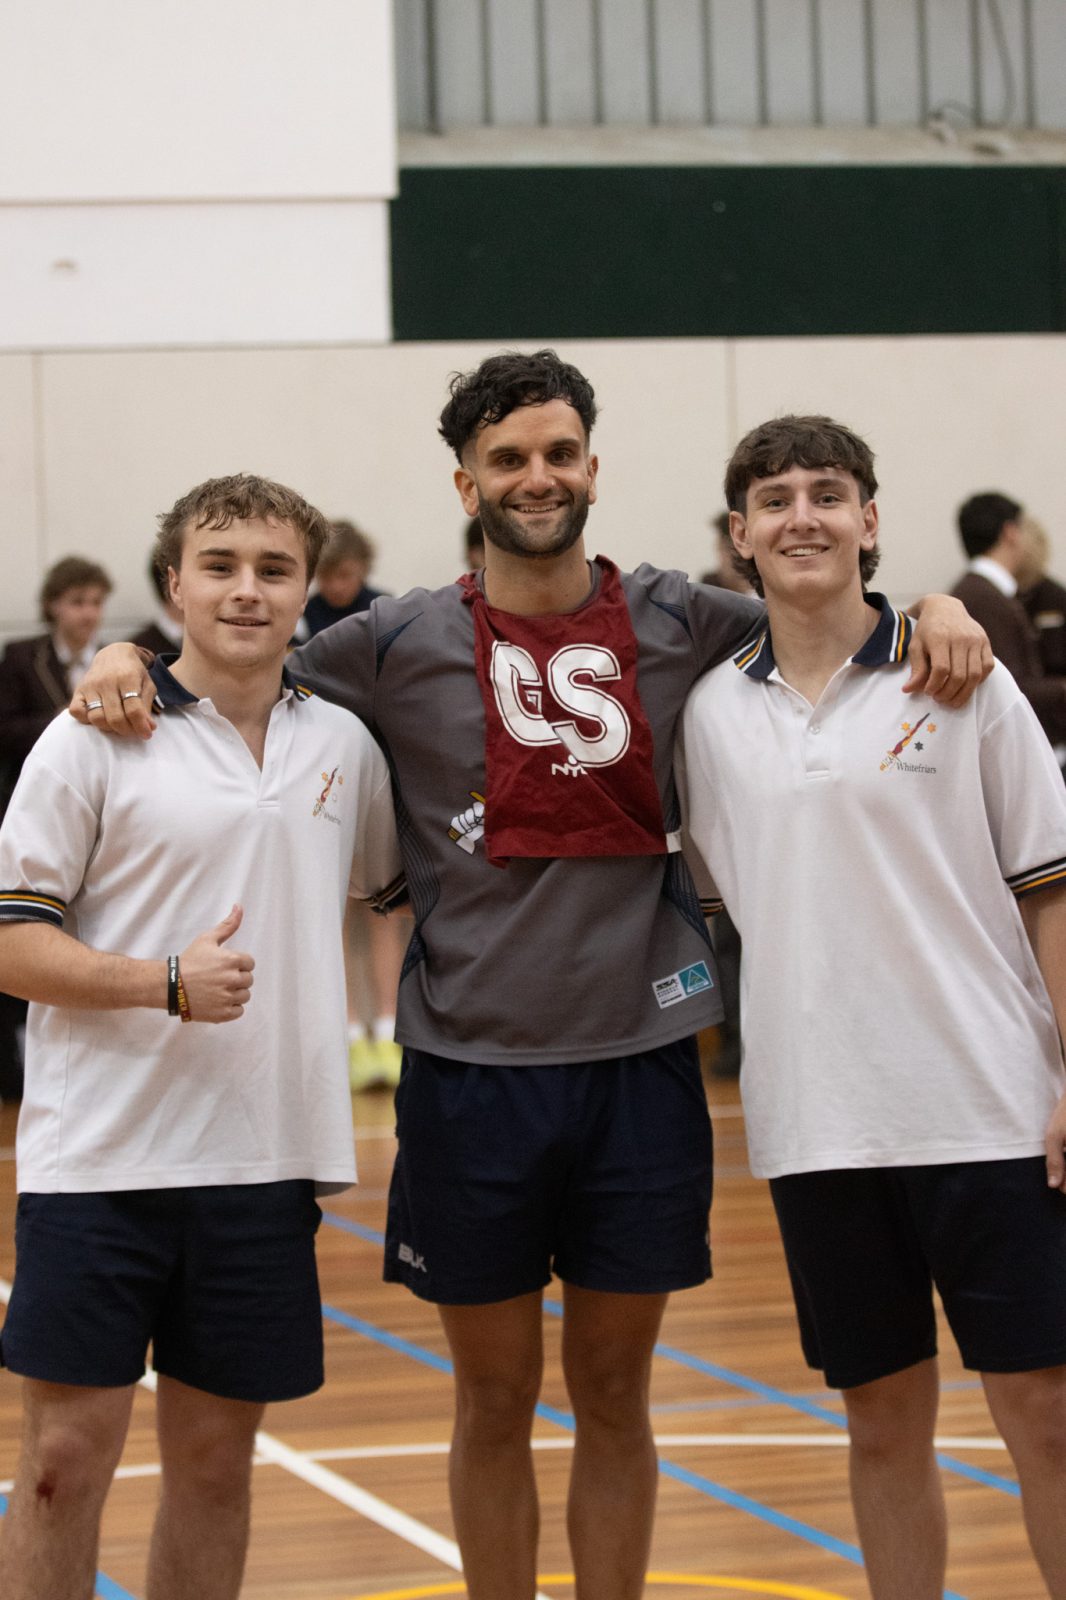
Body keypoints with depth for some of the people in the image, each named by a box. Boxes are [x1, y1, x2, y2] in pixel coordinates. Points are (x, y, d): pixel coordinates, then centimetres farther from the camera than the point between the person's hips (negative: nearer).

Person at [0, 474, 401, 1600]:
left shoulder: (343, 746, 10)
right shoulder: (94, 741, -3)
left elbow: (390, 884, 26)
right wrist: (168, 982, -18)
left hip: (265, 1161, 4)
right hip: (100, 1157, -4)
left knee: (214, 1462, 10)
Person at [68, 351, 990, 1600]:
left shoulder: (676, 625, 3)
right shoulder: (402, 644, 0)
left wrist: (933, 612, -4)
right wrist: (130, 657, -8)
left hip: (640, 1062, 1)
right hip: (473, 1067, -1)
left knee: (613, 1395, 10)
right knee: (495, 1402, 8)